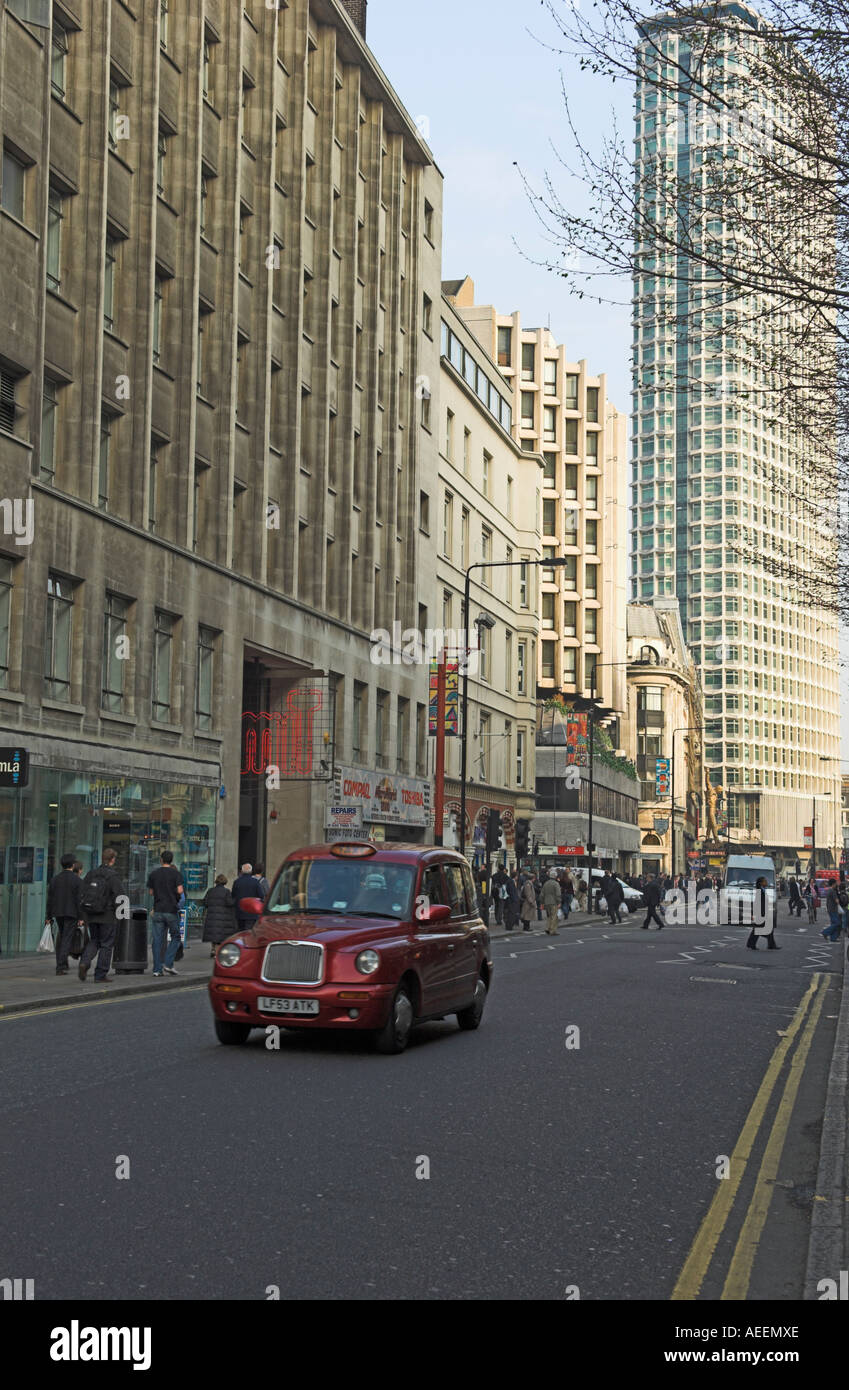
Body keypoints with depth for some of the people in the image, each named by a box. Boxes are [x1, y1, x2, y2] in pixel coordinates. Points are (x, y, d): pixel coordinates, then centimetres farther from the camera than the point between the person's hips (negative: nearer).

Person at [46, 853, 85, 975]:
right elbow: (80, 899, -12)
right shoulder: (77, 880, -8)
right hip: (72, 913, -4)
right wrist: (81, 918, -9)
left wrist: (48, 916, 9)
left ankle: (61, 963, 19)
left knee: (61, 935, 20)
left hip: (58, 912, 4)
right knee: (67, 939, -3)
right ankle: (61, 966, -11)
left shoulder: (54, 879, 3)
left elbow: (50, 899, 3)